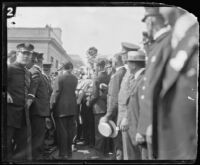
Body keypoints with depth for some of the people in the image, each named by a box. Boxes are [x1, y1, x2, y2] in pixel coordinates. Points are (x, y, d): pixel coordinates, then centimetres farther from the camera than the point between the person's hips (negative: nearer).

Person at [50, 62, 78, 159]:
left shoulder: (60, 78, -9)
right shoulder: (75, 79, 4)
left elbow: (56, 92, -11)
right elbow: (73, 90, 11)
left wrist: (51, 104, -6)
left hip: (61, 107, -5)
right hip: (72, 107, 5)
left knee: (62, 130, -1)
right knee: (70, 129, 11)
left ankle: (63, 153, 1)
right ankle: (69, 151, 20)